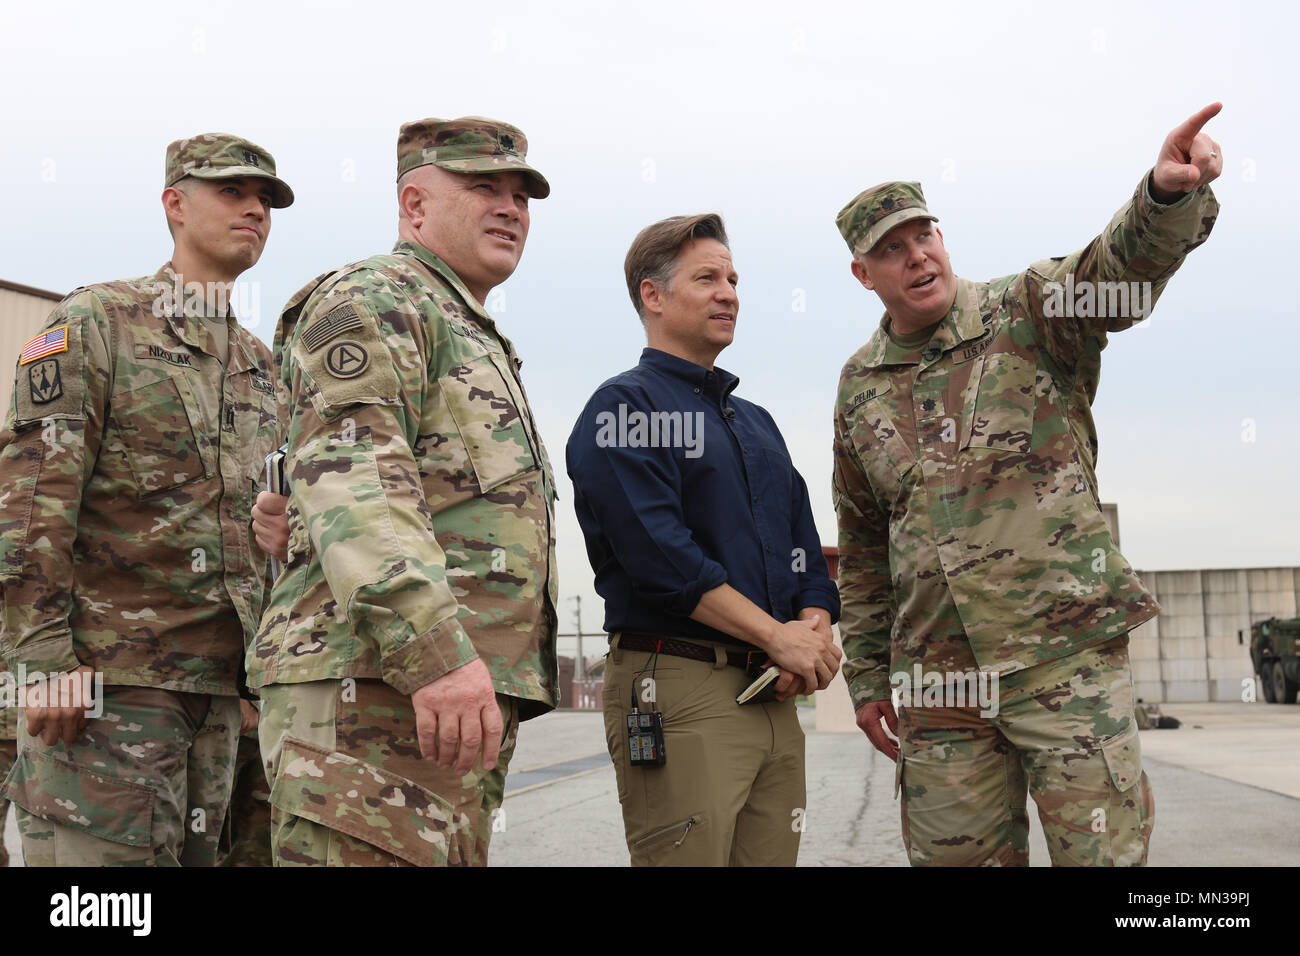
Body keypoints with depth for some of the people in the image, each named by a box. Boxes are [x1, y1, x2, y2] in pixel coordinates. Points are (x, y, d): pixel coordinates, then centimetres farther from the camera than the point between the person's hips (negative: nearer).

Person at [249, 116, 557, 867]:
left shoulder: (480, 344, 29)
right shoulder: (373, 299, -2)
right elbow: (350, 476, -18)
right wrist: (435, 651, -28)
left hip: (464, 700, 10)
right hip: (373, 685, -10)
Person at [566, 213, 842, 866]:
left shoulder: (756, 421, 22)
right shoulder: (624, 407, -3)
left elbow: (804, 551, 19)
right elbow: (660, 555, -15)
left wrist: (815, 632, -2)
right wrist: (778, 636, -13)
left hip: (776, 696, 7)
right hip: (679, 689, -7)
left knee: (772, 858, 8)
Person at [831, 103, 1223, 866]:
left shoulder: (1029, 313, -1)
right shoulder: (860, 386, 10)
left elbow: (1123, 264, -23)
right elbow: (864, 549, 16)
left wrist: (1171, 194, -44)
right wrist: (867, 675, 15)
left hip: (1066, 654, -3)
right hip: (937, 682, 4)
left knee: (1102, 852, -3)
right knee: (955, 853, 9)